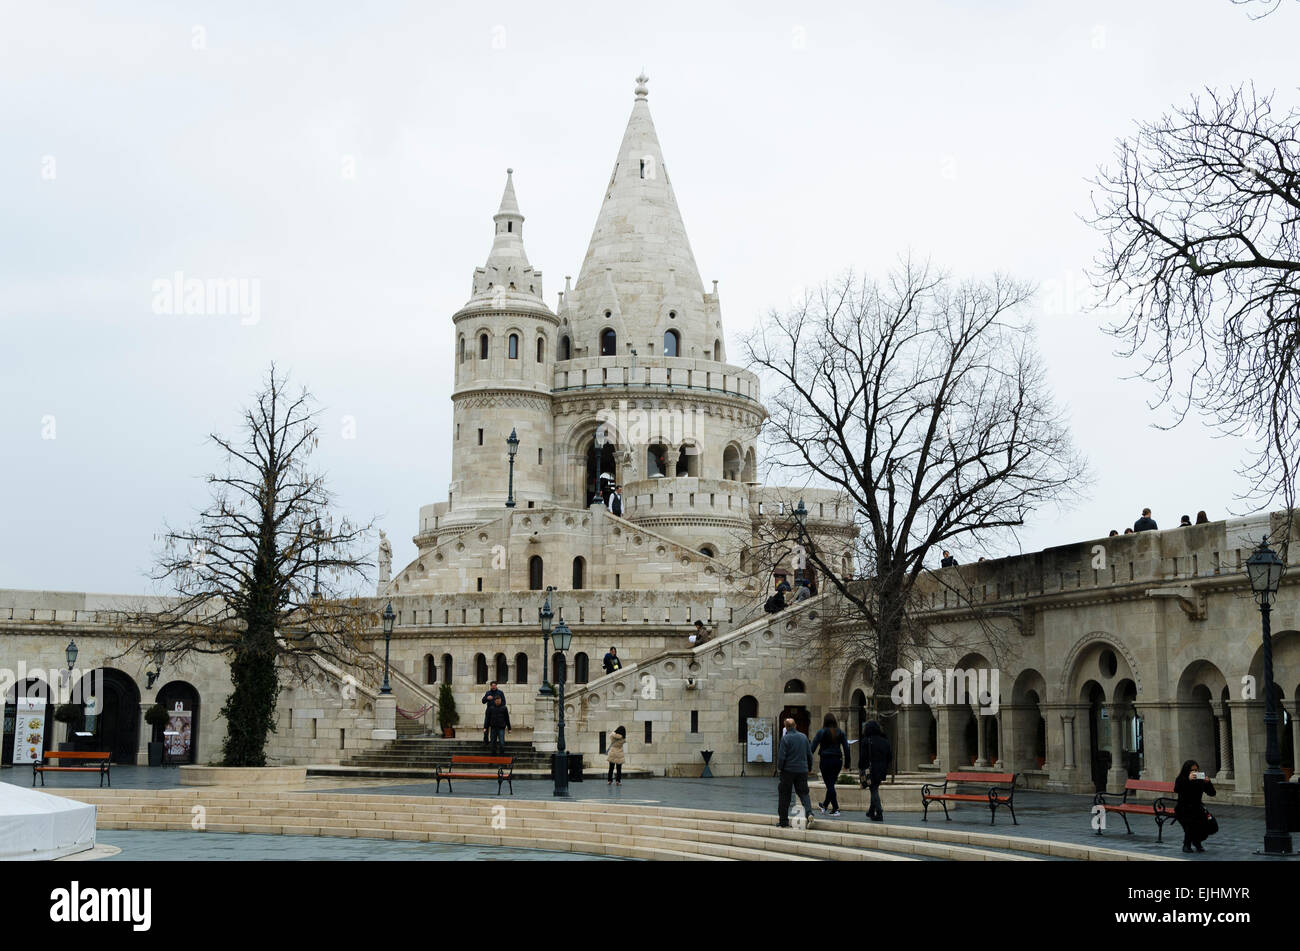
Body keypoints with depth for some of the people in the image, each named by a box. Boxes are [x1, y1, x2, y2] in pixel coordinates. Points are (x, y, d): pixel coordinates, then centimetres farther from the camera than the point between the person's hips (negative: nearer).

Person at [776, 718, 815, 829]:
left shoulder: (785, 738, -10)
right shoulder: (803, 737, 7)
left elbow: (781, 756, -14)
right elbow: (809, 754, 11)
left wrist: (779, 768, -1)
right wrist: (809, 767, 21)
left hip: (788, 770, -4)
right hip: (802, 770, 4)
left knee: (784, 795, 6)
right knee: (803, 793, 7)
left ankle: (783, 821, 9)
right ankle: (809, 813, -18)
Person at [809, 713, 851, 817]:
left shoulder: (822, 732, -6)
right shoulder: (841, 732, 5)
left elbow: (813, 747, -7)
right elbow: (846, 748, 6)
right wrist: (846, 764, 12)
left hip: (826, 760, -4)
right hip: (838, 760, 4)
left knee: (830, 785, -1)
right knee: (831, 784, 17)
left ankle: (836, 809, -8)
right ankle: (824, 805, 34)